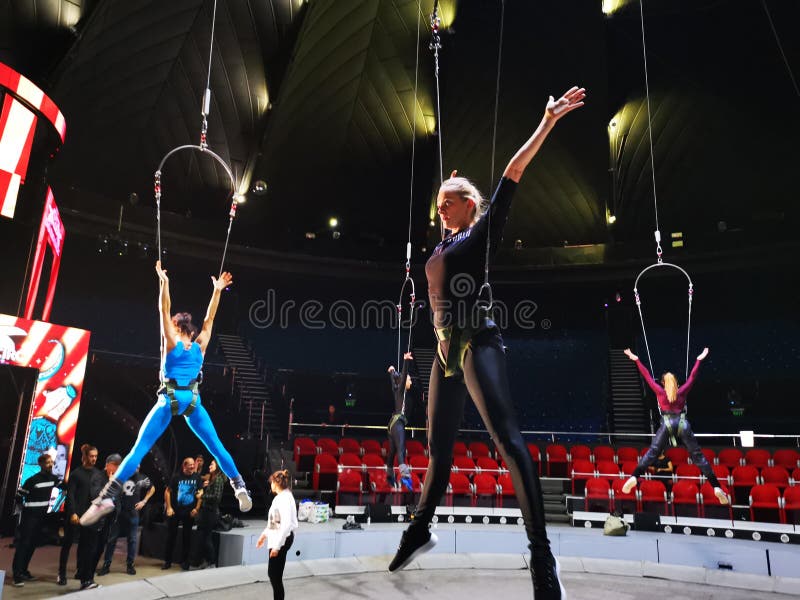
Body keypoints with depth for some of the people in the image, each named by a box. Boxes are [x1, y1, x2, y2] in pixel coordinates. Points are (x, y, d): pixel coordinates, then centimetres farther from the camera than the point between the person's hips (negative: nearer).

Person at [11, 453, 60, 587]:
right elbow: (19, 496, -10)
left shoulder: (53, 478, 3)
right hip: (30, 516, -6)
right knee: (23, 544, -7)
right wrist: (25, 508, -4)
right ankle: (17, 575, -7)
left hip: (42, 516, 6)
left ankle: (23, 571, 17)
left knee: (33, 544, 9)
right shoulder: (32, 480, -15)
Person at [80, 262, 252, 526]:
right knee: (216, 446, 6)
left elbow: (164, 311, -3)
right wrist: (217, 291, 17)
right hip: (193, 401, 3)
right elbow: (209, 318, 15)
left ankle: (106, 497, -12)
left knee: (139, 449, -4)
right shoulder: (200, 346, 8)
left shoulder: (171, 344, 2)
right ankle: (240, 487, 0)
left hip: (169, 401, -2)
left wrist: (164, 283, -6)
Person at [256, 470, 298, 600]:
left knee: (275, 574, -2)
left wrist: (277, 545, -24)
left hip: (282, 539, -10)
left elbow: (287, 524, -25)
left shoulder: (285, 498, -19)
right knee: (273, 573, 15)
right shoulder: (280, 497, 11)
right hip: (277, 538, 10)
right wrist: (264, 534, 24)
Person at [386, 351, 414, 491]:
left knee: (393, 450, 17)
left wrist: (392, 372, 56)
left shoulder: (397, 390, 18)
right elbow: (403, 375, -18)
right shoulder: (400, 389, -2)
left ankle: (390, 474, 28)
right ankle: (405, 475, -40)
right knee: (400, 449, -25)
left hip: (395, 422, 10)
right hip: (397, 422, -10)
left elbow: (393, 381, 38)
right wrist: (406, 361, -28)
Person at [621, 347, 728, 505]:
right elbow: (692, 376, 24)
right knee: (698, 456, 4)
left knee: (652, 452, -10)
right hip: (683, 425, 2)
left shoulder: (660, 392, 13)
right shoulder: (683, 391, 16)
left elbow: (647, 376, 14)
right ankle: (716, 487, -3)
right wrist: (699, 359, 32)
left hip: (667, 425, -2)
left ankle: (634, 477, -27)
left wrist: (636, 360, 18)